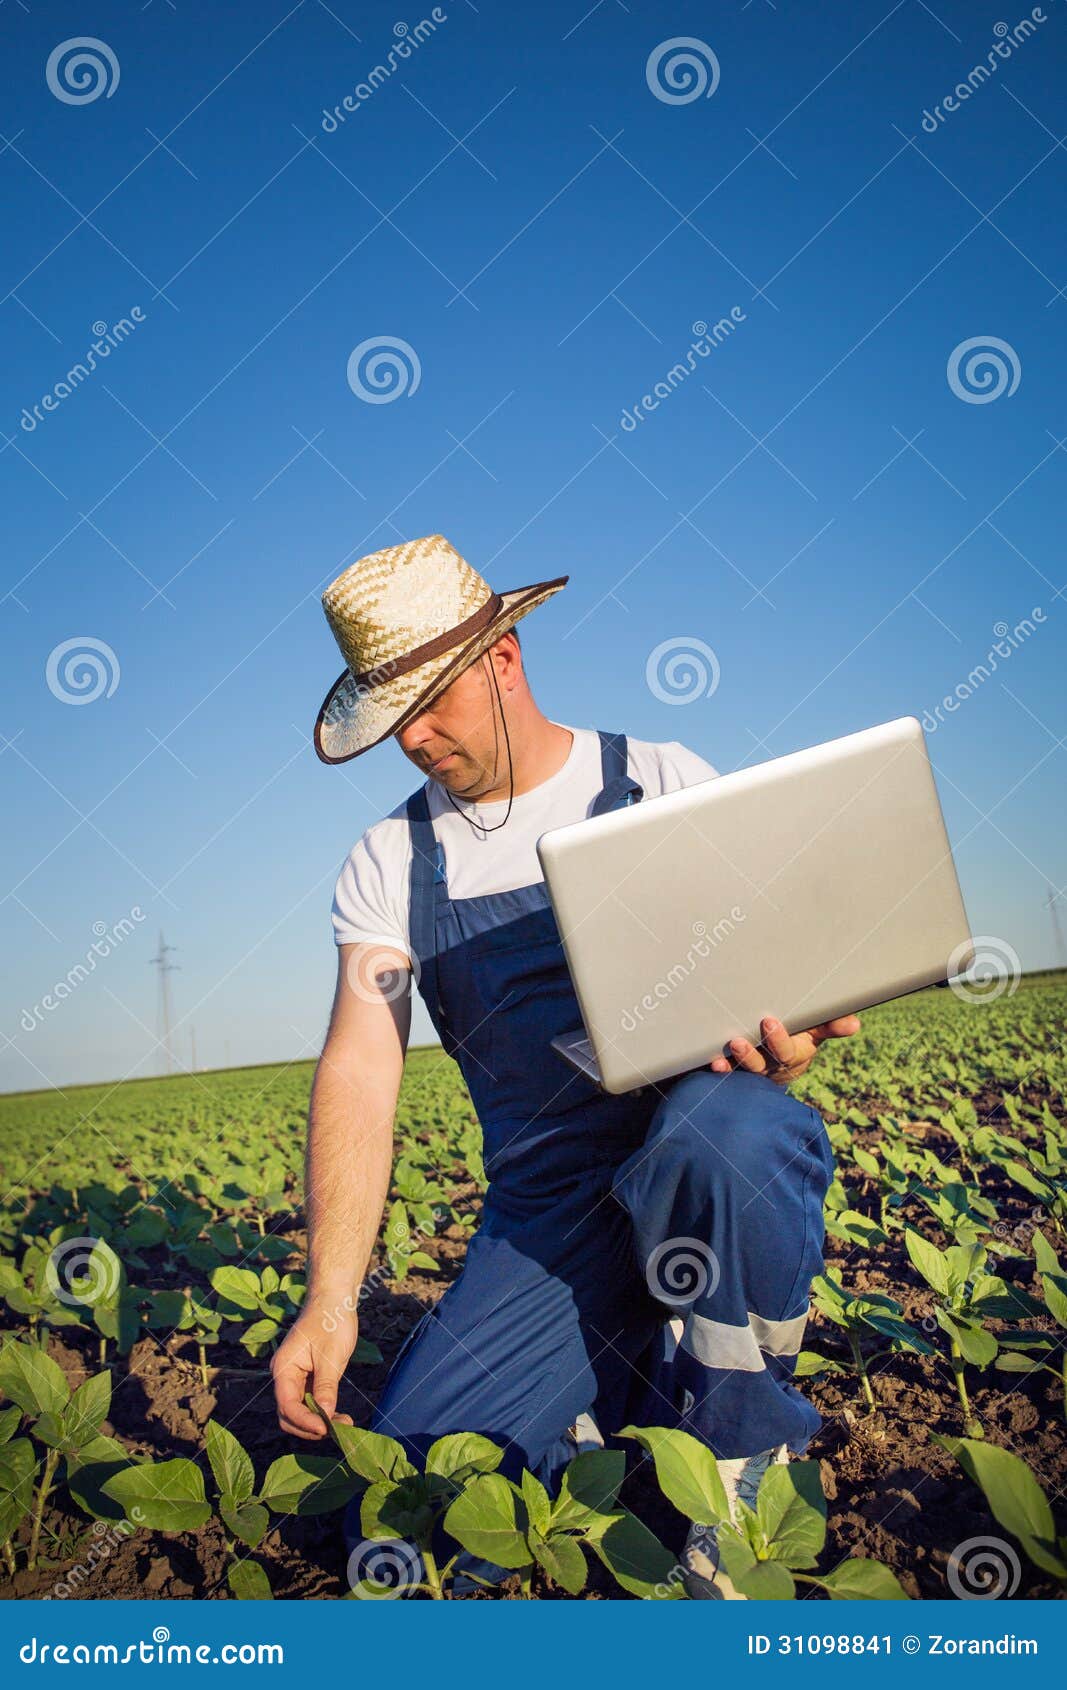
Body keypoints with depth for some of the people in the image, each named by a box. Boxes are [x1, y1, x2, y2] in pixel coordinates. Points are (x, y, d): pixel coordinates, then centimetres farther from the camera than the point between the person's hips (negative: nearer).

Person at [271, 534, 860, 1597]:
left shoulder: (664, 783, 3)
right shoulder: (390, 864, 8)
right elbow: (359, 1071, -3)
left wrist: (777, 1053, -27)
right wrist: (331, 1299, -16)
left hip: (720, 1169, -2)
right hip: (545, 1216, 2)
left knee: (723, 1127, -40)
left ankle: (737, 1457, -13)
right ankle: (635, 1395, 14)